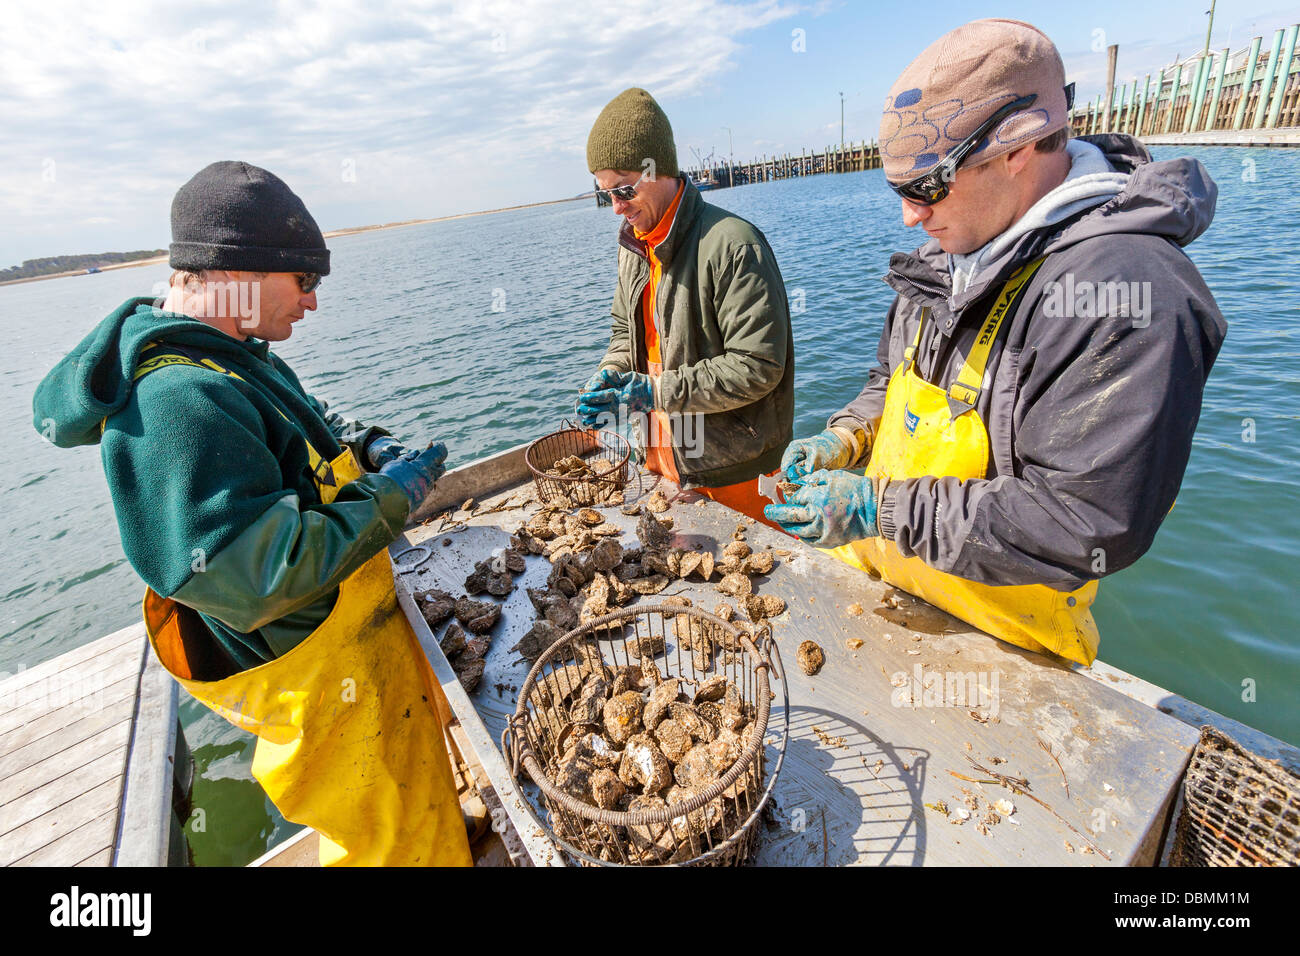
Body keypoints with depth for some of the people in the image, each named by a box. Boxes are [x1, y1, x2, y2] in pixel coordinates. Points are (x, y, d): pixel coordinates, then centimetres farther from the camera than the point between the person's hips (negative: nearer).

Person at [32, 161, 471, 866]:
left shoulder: (225, 353, 2)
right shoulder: (175, 402, -30)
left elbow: (302, 417, 19)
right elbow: (252, 579, -34)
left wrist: (367, 447, 0)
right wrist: (386, 499, -26)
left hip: (352, 639, 10)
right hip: (319, 678, -10)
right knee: (394, 839, 13)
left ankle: (449, 840, 53)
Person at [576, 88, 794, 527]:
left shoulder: (731, 244, -20)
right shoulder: (634, 245, 8)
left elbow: (757, 366, -23)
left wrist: (656, 391, -24)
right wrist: (610, 374, -3)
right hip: (664, 461, 7)